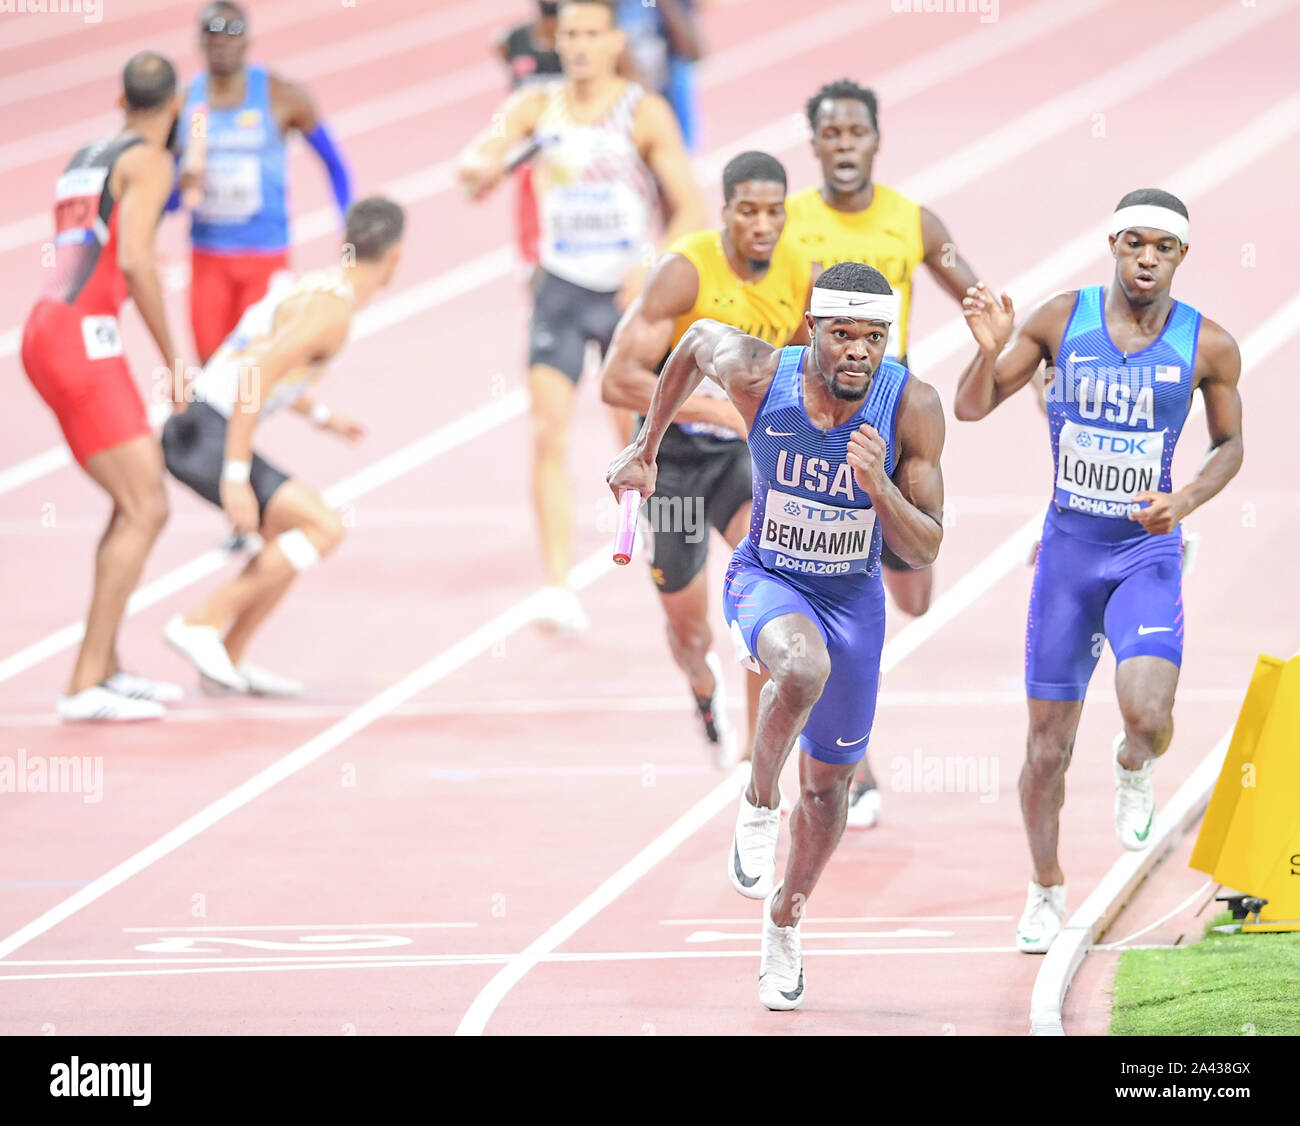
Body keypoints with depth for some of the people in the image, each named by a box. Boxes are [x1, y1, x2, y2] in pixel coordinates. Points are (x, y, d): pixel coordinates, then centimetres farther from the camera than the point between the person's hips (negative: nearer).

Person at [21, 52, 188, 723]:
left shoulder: (83, 161, 23)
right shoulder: (150, 160, -4)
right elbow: (136, 262, -17)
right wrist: (172, 359, -10)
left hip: (47, 338, 9)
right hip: (86, 346, -9)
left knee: (136, 503, 18)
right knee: (146, 514, -11)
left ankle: (104, 667, 20)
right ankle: (86, 686, -18)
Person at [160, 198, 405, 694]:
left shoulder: (311, 287, 16)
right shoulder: (332, 311, -14)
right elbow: (256, 375, -24)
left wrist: (321, 416, 41)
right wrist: (236, 477, -25)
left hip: (194, 428, 10)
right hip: (206, 437, -10)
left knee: (292, 530, 20)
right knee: (322, 528, -14)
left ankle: (229, 660, 21)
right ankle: (203, 625, -12)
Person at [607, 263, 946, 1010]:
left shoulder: (913, 408, -22)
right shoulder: (759, 375, -23)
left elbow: (926, 550, -17)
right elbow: (698, 341, 2)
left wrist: (878, 487, -36)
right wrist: (646, 448, 10)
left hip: (854, 597, 2)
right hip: (767, 580, -2)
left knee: (829, 785, 14)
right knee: (802, 666, -39)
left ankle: (785, 925, 41)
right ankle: (758, 807, -14)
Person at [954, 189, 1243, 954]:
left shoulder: (1208, 345, -6)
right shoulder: (1061, 321, -5)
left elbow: (1230, 445, 9)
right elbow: (973, 408, 0)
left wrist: (1188, 500, -10)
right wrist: (991, 350, -20)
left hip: (1148, 553, -1)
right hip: (1068, 548, 1)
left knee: (1148, 715, -23)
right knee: (1049, 741, 6)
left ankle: (1135, 766, 15)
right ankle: (1047, 893, 26)